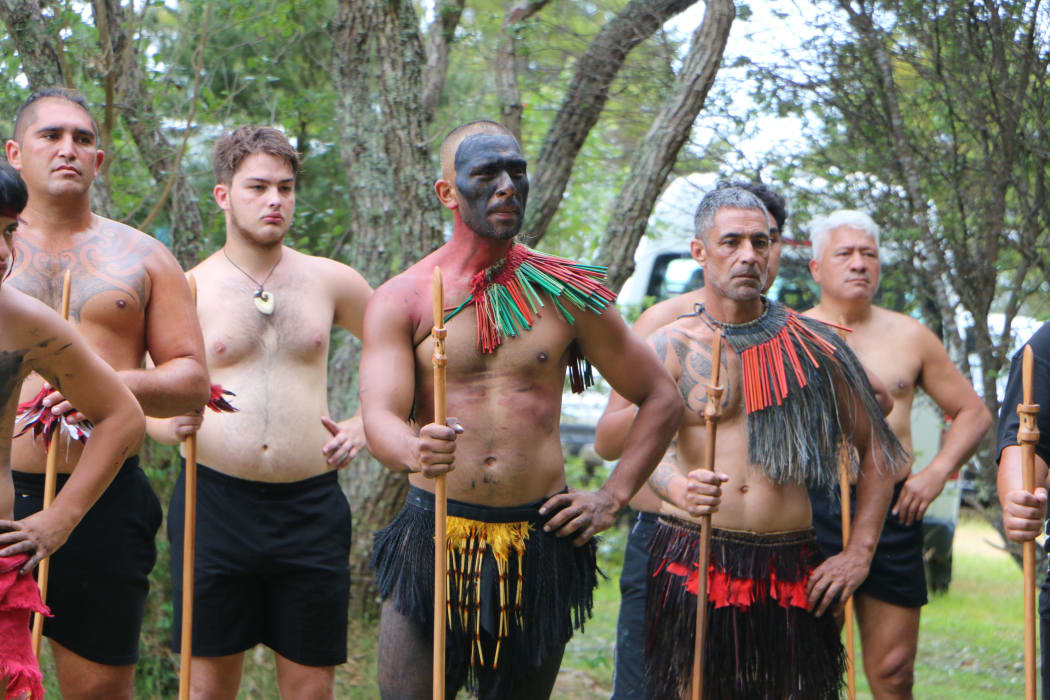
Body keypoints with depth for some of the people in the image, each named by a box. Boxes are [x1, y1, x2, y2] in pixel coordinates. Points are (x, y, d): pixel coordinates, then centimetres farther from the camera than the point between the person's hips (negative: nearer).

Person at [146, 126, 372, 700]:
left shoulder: (330, 281, 8)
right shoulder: (188, 290, 3)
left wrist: (364, 425, 7)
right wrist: (171, 425, -18)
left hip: (311, 507, 1)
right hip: (215, 503, -1)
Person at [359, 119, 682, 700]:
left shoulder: (566, 295, 5)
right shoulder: (401, 300, 1)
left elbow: (661, 398, 13)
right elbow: (380, 416, -12)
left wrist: (612, 497, 4)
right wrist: (414, 452, -35)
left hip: (540, 541, 1)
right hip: (434, 536, -1)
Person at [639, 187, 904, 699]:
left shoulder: (811, 345, 9)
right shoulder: (670, 346, 4)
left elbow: (874, 447, 14)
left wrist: (859, 553, 6)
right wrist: (679, 488, -33)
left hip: (791, 568, 2)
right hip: (692, 558, -1)